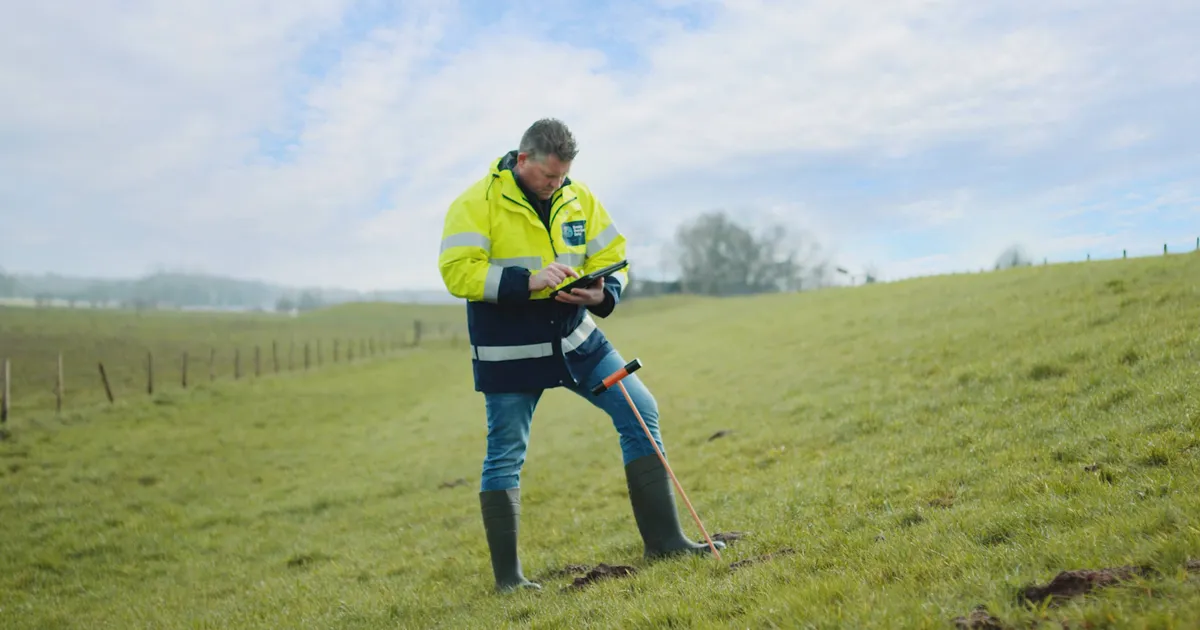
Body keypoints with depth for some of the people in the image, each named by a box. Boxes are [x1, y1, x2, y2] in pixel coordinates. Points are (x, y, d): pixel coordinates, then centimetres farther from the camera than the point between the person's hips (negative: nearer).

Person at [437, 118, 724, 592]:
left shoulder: (577, 198, 3)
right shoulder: (476, 203, -12)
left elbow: (612, 257, 7)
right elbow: (457, 272, -19)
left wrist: (603, 293, -15)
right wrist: (528, 281, -28)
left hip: (576, 340, 5)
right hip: (509, 354, -4)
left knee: (641, 414, -2)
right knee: (504, 458, 2)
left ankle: (663, 540, 7)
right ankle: (507, 575, 17)